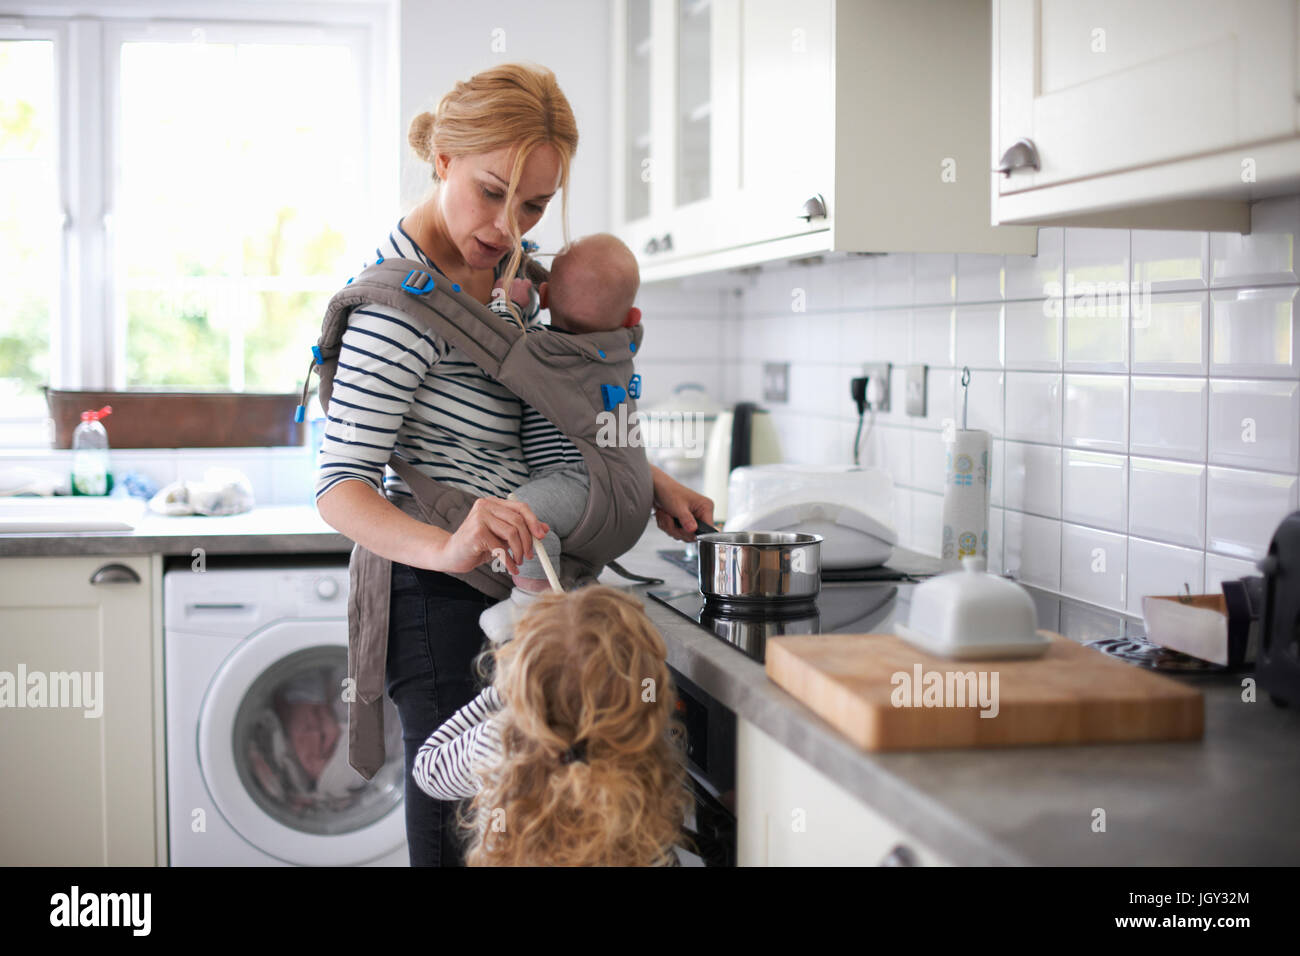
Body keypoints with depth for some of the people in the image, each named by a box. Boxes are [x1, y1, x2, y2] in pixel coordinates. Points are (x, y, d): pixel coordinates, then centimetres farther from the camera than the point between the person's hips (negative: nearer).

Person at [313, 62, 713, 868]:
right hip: (441, 593, -9)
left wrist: (647, 478, 11)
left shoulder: (503, 258, 5)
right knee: (464, 826, -4)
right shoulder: (402, 302, -22)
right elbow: (342, 487, -27)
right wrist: (446, 549, -44)